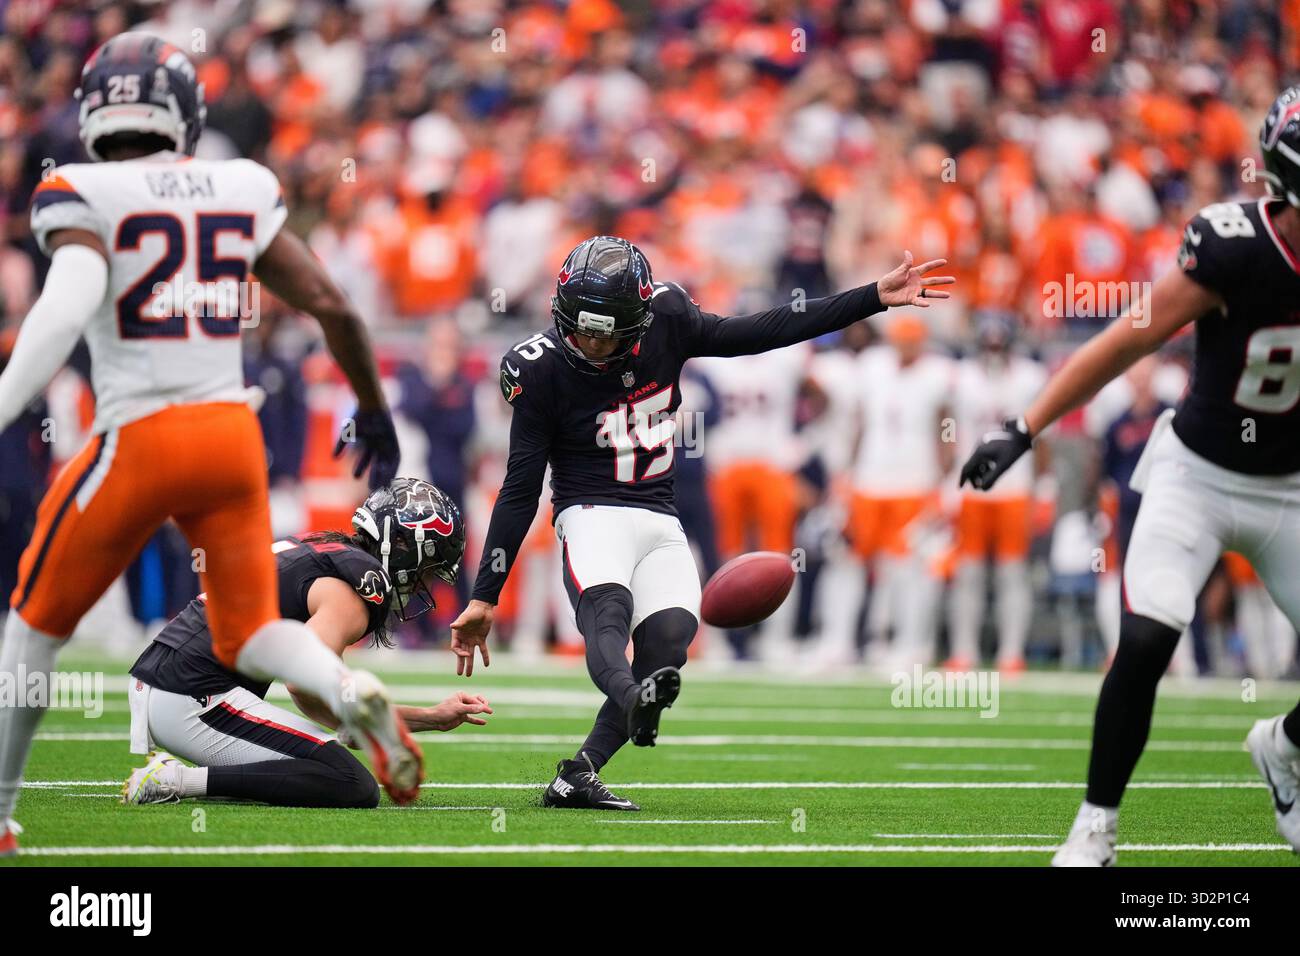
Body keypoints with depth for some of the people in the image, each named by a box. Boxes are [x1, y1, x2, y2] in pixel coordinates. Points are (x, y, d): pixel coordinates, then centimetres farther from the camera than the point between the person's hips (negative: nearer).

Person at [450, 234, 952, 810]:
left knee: (669, 638, -20)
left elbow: (759, 334, 5)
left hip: (659, 523, 4)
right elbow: (520, 492, -3)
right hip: (593, 516, -4)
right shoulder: (543, 370, -9)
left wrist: (878, 297, 2)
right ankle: (636, 703, -67)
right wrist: (484, 598, -3)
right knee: (607, 611, -34)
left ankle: (576, 779, -16)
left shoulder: (665, 320, -2)